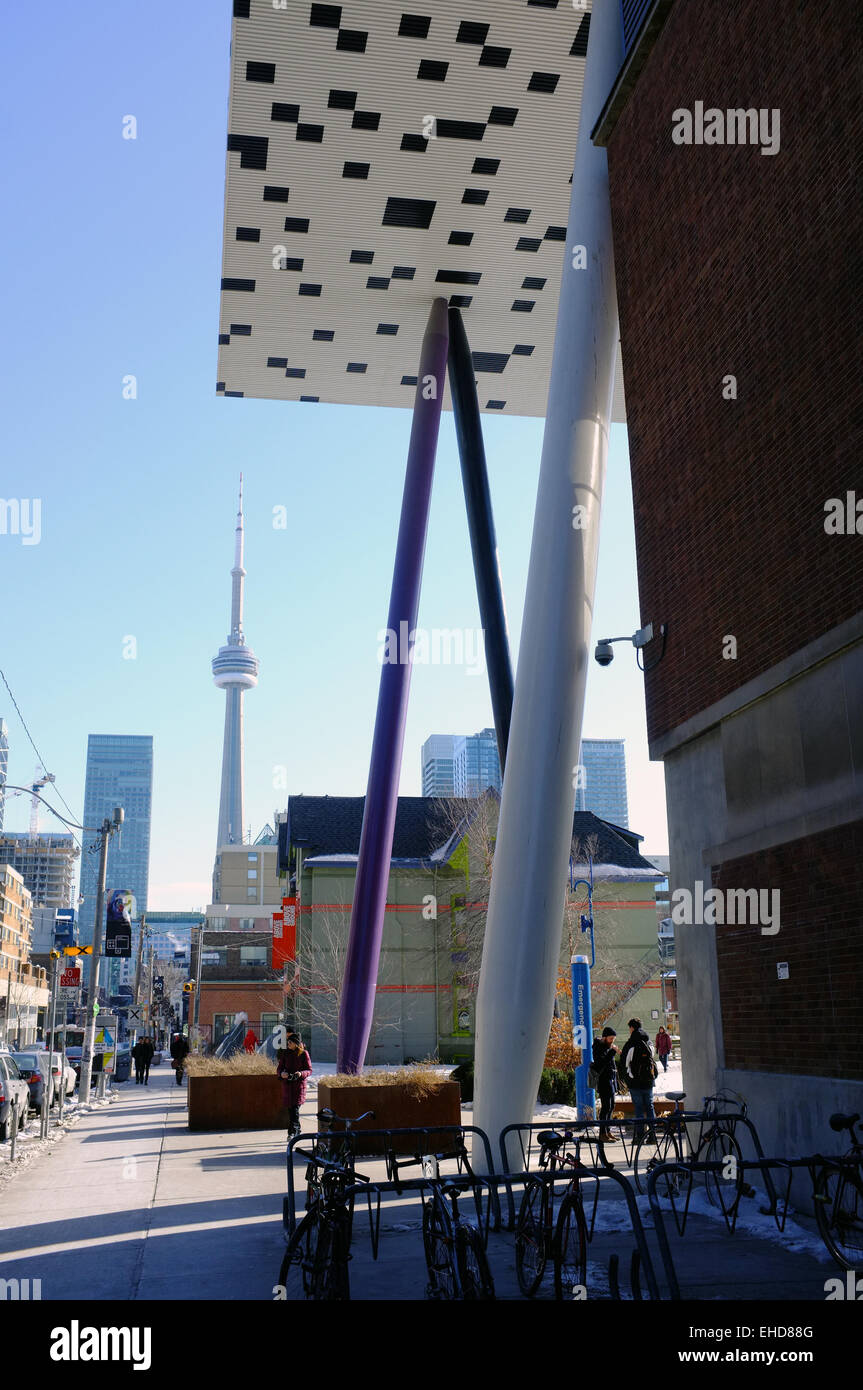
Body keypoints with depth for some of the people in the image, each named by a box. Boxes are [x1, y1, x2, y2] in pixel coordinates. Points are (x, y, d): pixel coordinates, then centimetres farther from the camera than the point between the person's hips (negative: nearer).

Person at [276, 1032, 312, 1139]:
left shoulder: (304, 1054, -2)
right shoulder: (285, 1053, 8)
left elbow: (309, 1070, -1)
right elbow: (279, 1068, 9)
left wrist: (301, 1073, -21)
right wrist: (281, 1073, -14)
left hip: (299, 1084, -4)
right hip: (287, 1084, 4)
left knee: (295, 1108, -15)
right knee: (290, 1109, 8)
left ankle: (292, 1133, -13)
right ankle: (298, 1130, 24)